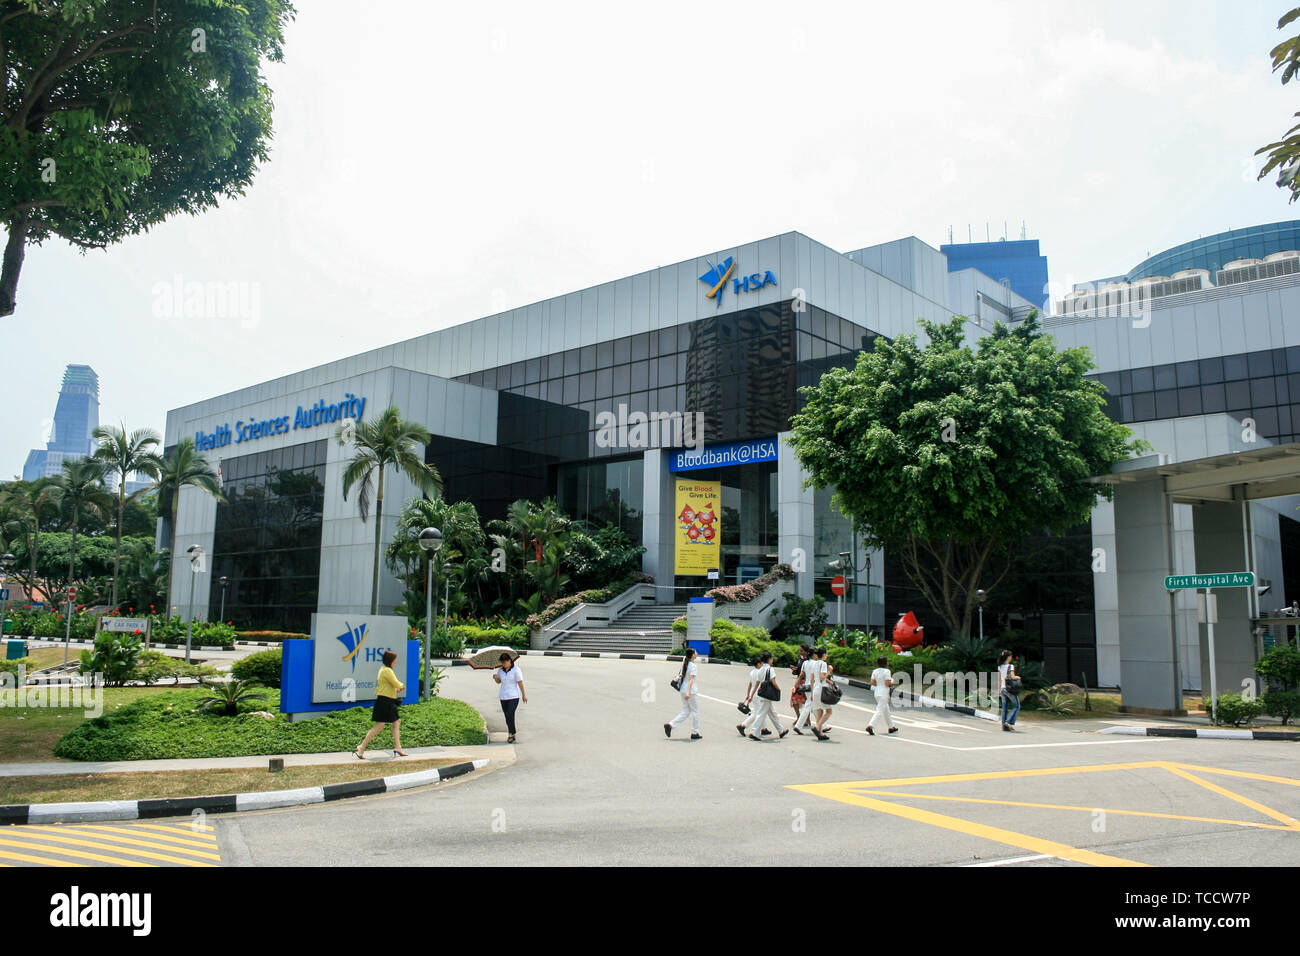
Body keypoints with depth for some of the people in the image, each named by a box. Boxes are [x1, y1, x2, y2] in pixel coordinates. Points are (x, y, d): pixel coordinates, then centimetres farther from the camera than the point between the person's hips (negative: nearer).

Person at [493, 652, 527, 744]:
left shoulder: (516, 670, -8)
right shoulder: (500, 670, 5)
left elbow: (520, 683, -5)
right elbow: (499, 681, 19)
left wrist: (524, 695, -2)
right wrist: (495, 678, -4)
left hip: (513, 696, -5)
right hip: (503, 696, 5)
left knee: (510, 715, -16)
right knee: (507, 716, 6)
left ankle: (511, 734, -7)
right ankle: (512, 735, 17)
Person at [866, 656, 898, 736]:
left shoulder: (875, 671, 6)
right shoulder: (886, 671, -13)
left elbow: (872, 683, 5)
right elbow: (887, 683, -17)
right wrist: (892, 681, 2)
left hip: (877, 692, 8)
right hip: (884, 694, -8)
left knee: (886, 711, 21)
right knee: (880, 711, -9)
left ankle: (891, 727, 32)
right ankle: (870, 726, -21)